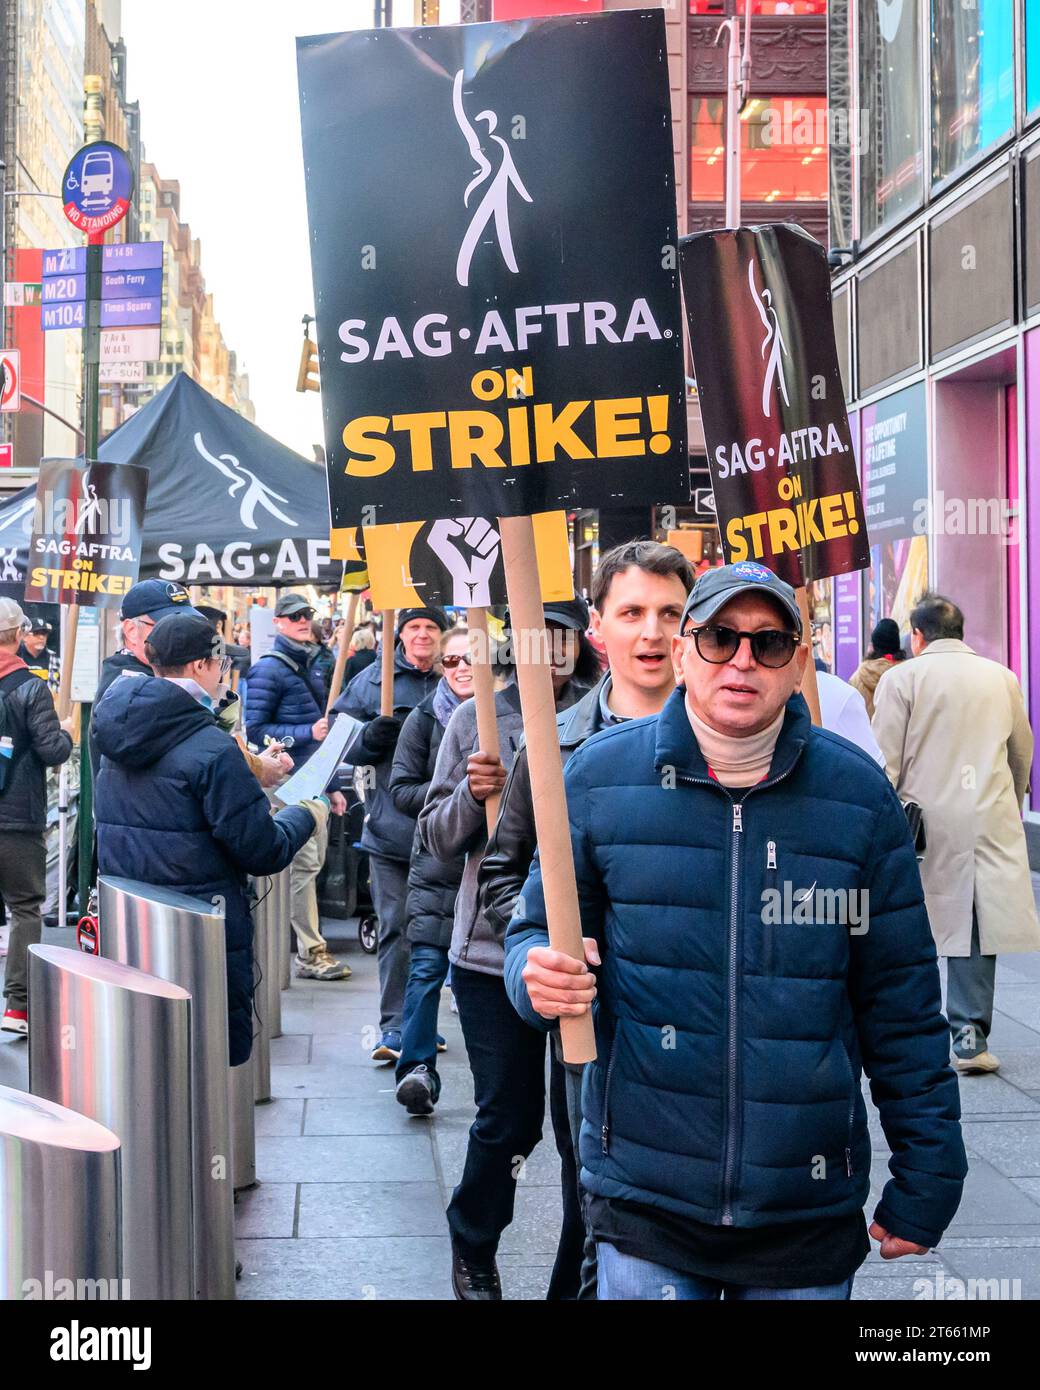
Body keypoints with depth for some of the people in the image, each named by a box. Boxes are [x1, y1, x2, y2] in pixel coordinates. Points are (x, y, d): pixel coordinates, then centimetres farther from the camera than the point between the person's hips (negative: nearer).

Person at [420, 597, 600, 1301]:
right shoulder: (476, 721, 5)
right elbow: (437, 836, 7)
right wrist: (474, 796, -12)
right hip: (493, 951, 1)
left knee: (583, 1123, 4)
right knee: (507, 1118, 10)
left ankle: (580, 1278, 22)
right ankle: (474, 1248, 37)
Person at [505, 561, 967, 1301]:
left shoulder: (859, 792, -3)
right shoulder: (600, 774, -4)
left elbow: (902, 1006, 1)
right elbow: (539, 928, 6)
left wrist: (924, 1186, 3)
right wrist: (539, 973, -18)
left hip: (812, 1211, 1)